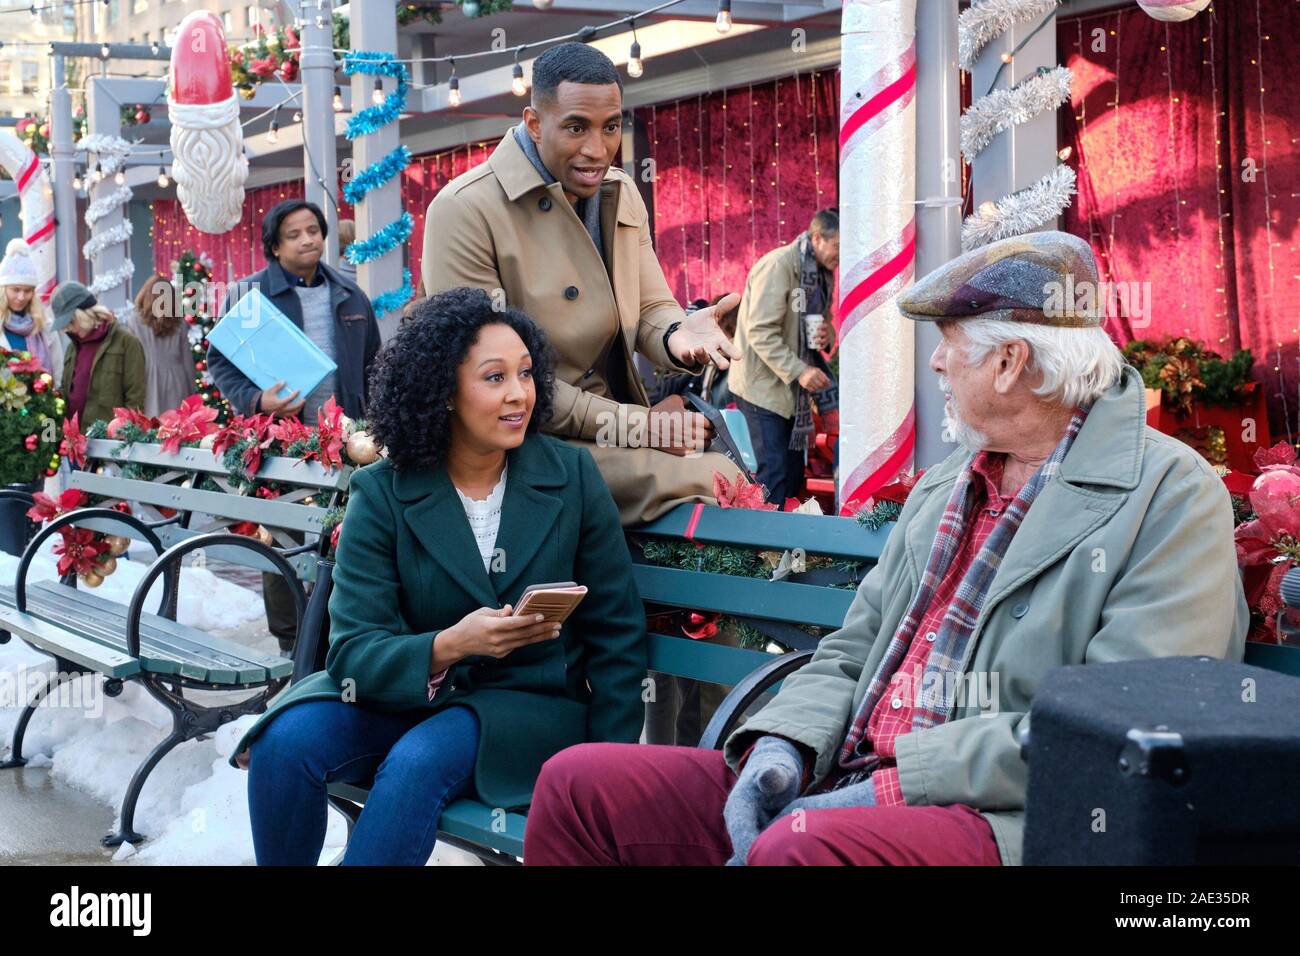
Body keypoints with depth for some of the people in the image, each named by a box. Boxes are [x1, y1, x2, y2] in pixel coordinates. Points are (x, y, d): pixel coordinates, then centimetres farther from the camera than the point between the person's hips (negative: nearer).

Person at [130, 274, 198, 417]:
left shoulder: (137, 323, -2)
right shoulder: (178, 324, 5)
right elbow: (187, 360, 9)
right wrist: (192, 391, 16)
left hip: (150, 385, -2)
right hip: (176, 385, 2)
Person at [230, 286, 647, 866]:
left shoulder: (572, 476, -4)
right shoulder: (382, 493, -5)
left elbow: (615, 638, 1)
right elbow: (354, 650, -13)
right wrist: (448, 646, -33)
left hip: (529, 703, -1)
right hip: (407, 690, 2)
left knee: (420, 760, -32)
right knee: (289, 736, -26)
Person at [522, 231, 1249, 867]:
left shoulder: (1174, 495, -6)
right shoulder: (945, 485, 20)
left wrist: (897, 783, -19)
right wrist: (782, 745, -2)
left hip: (1005, 819, -8)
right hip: (845, 785, 8)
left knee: (796, 849, -38)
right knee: (581, 783, -2)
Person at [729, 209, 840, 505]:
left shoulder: (821, 271, 8)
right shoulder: (778, 266, -19)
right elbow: (761, 332, -24)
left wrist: (827, 334, -2)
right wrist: (799, 371, -29)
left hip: (792, 387, 9)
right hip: (763, 384, -9)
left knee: (795, 471, 11)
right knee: (775, 472, -9)